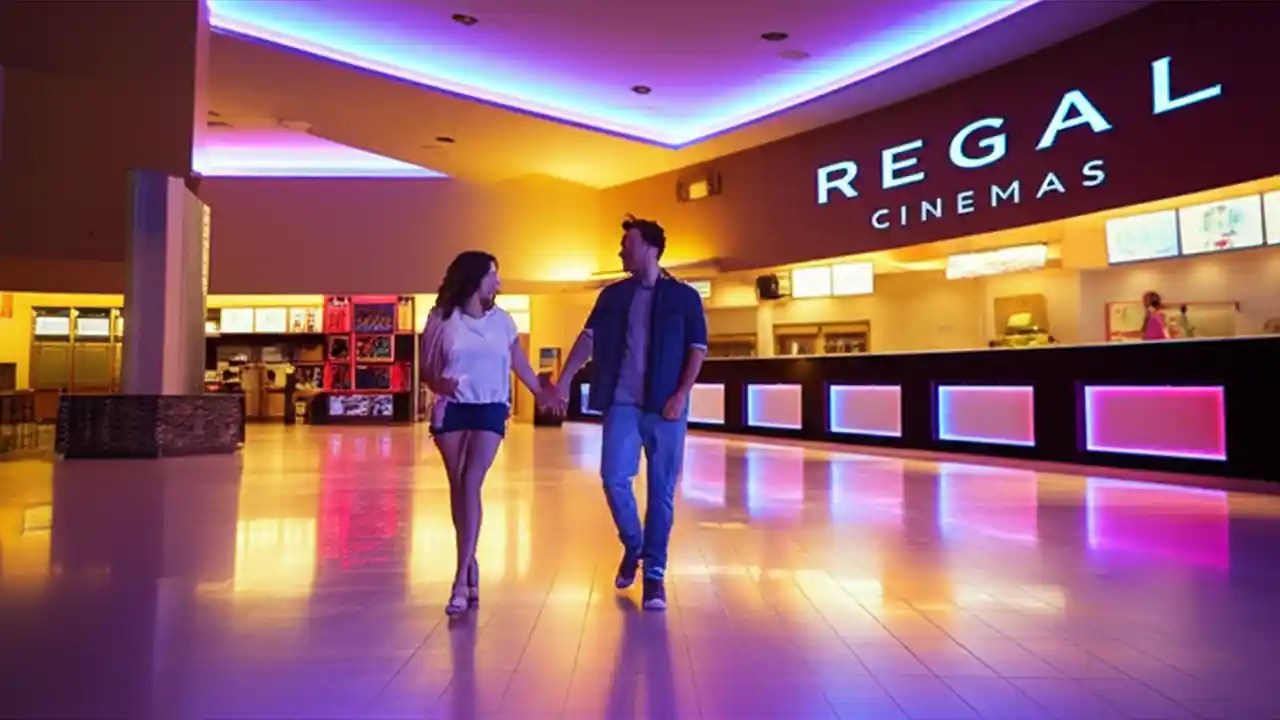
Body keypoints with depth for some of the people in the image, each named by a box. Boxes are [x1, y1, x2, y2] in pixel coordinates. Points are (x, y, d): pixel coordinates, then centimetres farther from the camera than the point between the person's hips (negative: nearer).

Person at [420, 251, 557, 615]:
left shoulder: (502, 320, 6)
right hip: (451, 409, 0)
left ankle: (461, 579, -11)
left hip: (489, 409, 0)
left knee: (471, 485, -10)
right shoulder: (442, 319, 0)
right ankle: (470, 563, 23)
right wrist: (438, 384, -20)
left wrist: (540, 392, 23)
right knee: (457, 486, 6)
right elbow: (425, 368, 1)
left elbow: (518, 361, 16)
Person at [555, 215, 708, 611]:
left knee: (662, 490, 2)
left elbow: (697, 349, 0)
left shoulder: (684, 296, 3)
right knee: (614, 477, -7)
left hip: (664, 406, -2)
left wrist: (681, 395, -11)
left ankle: (655, 572, 15)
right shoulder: (613, 295, 10)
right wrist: (563, 381, -6)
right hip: (622, 403, 2)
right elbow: (588, 339, 4)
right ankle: (632, 546, 21)